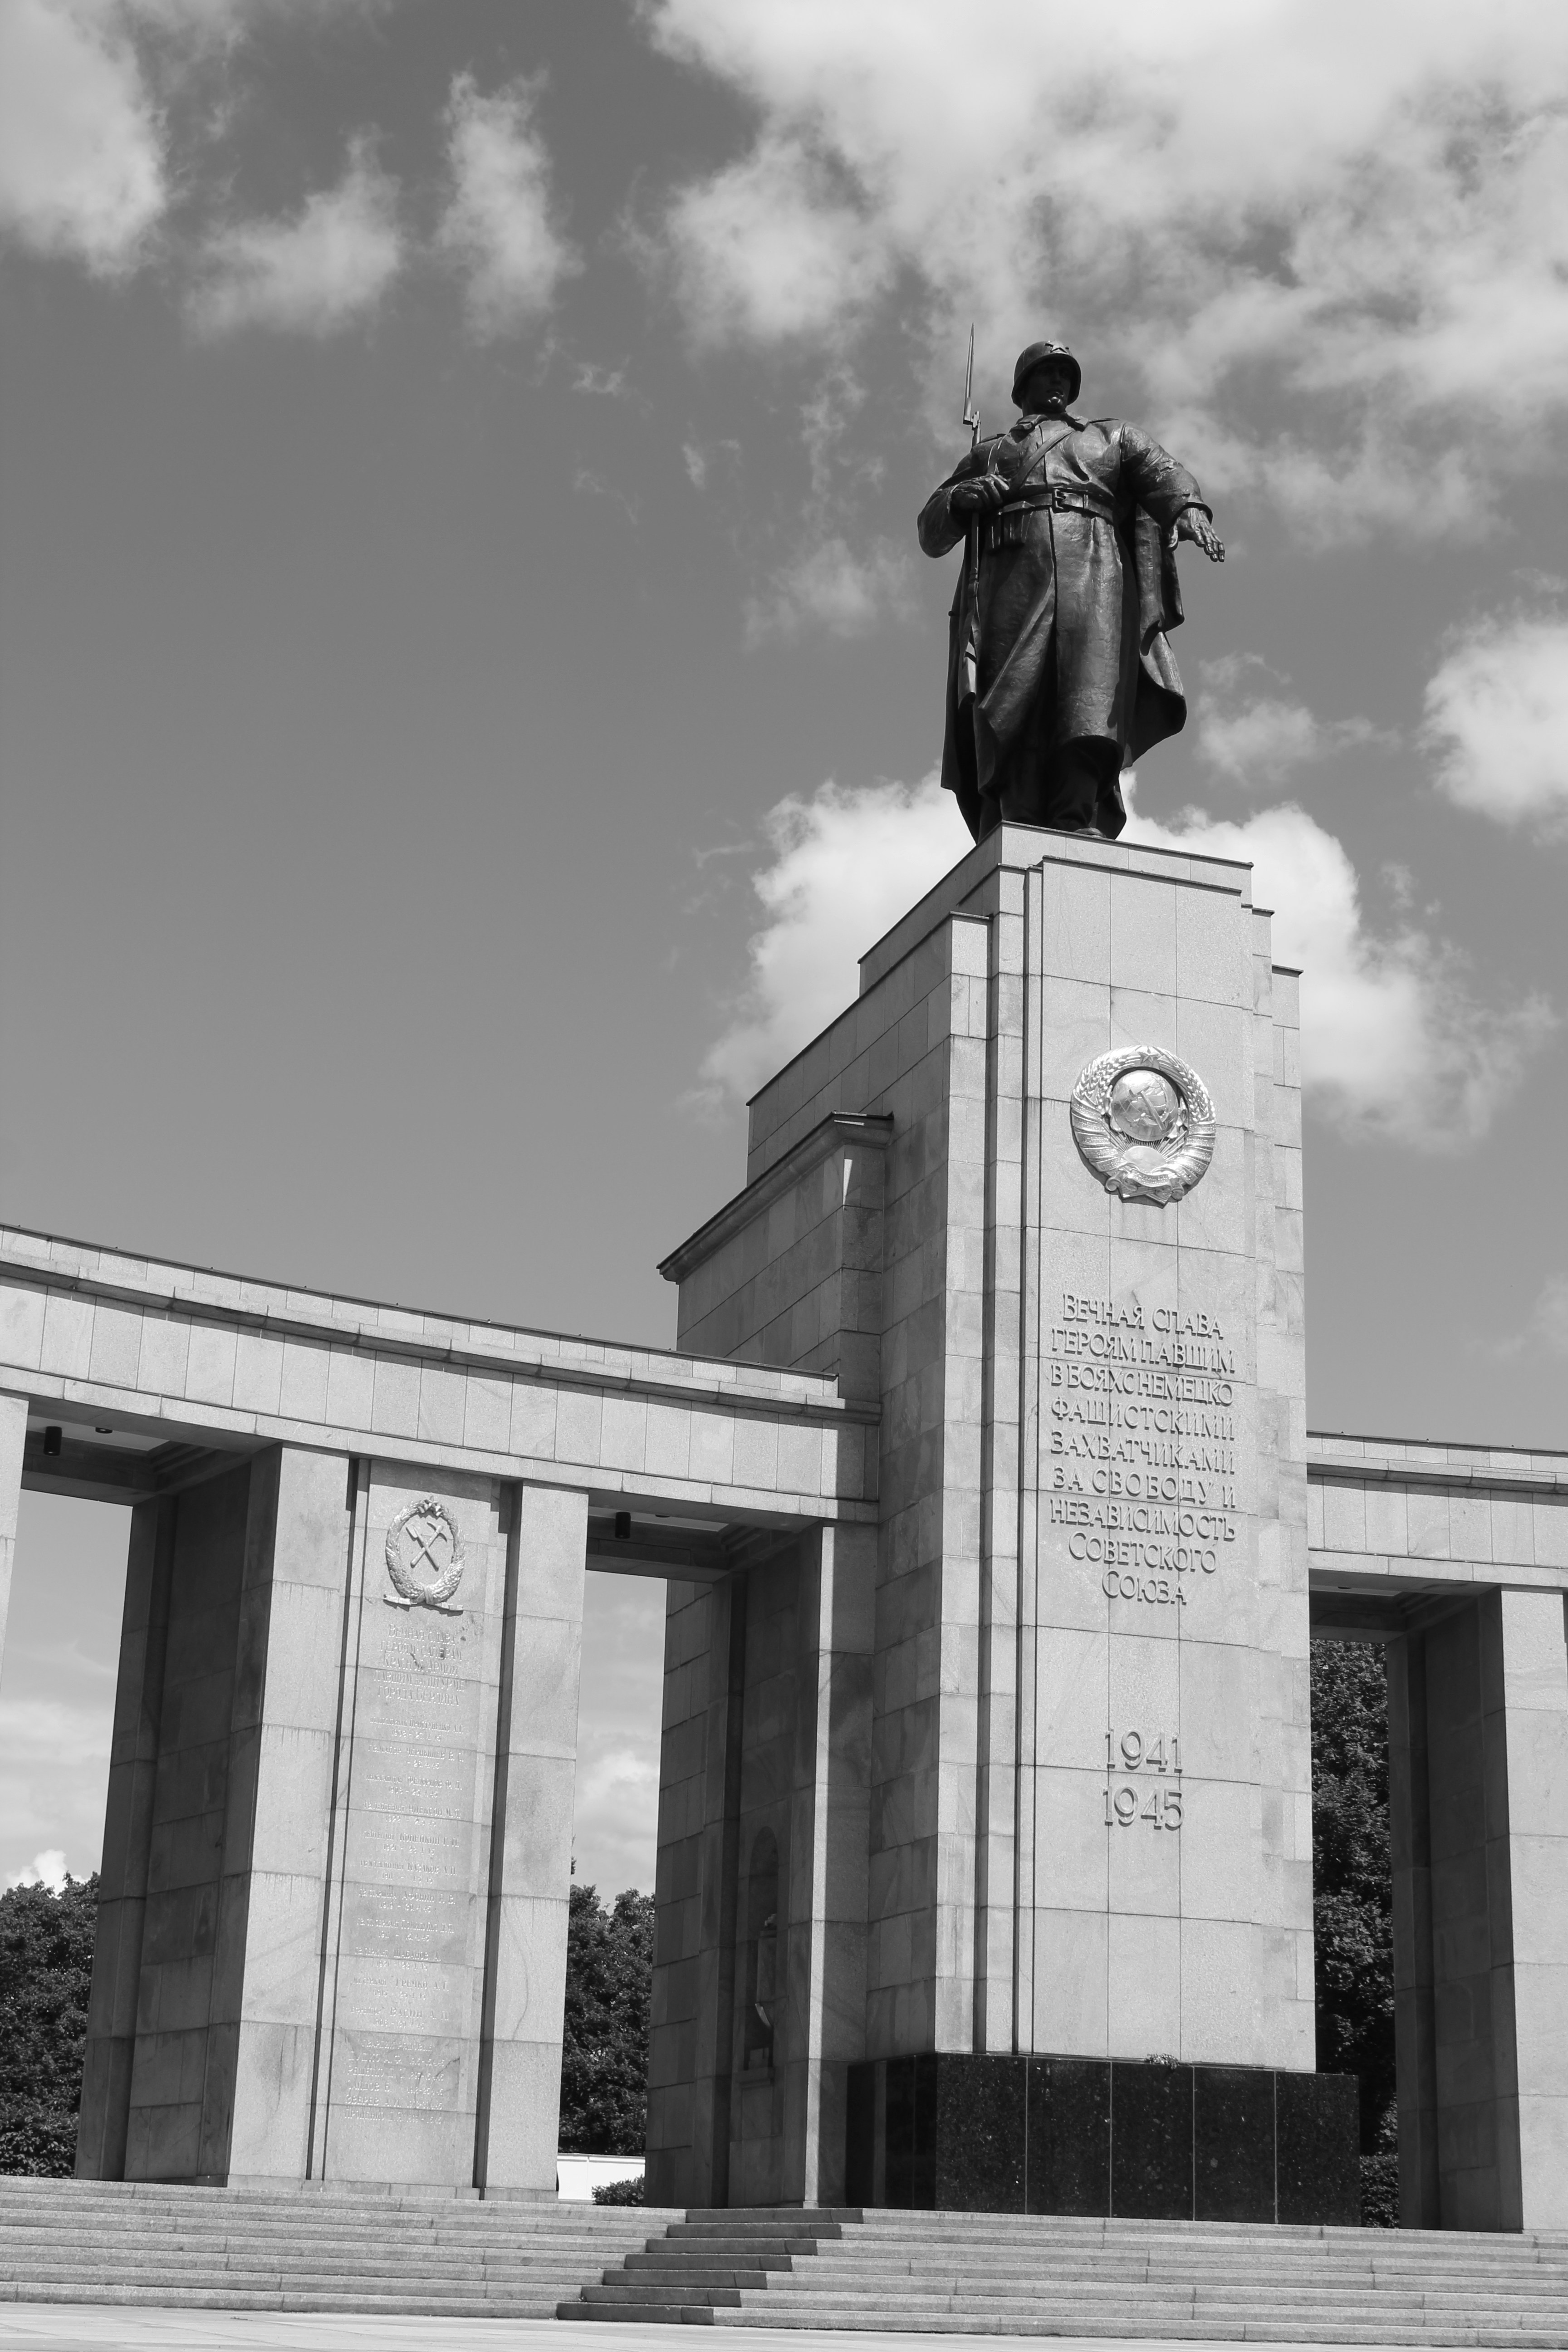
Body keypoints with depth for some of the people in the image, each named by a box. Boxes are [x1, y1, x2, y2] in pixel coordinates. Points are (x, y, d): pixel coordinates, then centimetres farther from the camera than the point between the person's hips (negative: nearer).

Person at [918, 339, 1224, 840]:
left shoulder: (1112, 436, 35)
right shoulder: (987, 453, 36)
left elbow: (1160, 473, 13)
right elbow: (931, 533, 27)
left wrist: (1189, 508, -10)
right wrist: (960, 498, 3)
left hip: (1094, 566, -1)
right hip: (1010, 573, 1)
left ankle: (1079, 827, -41)